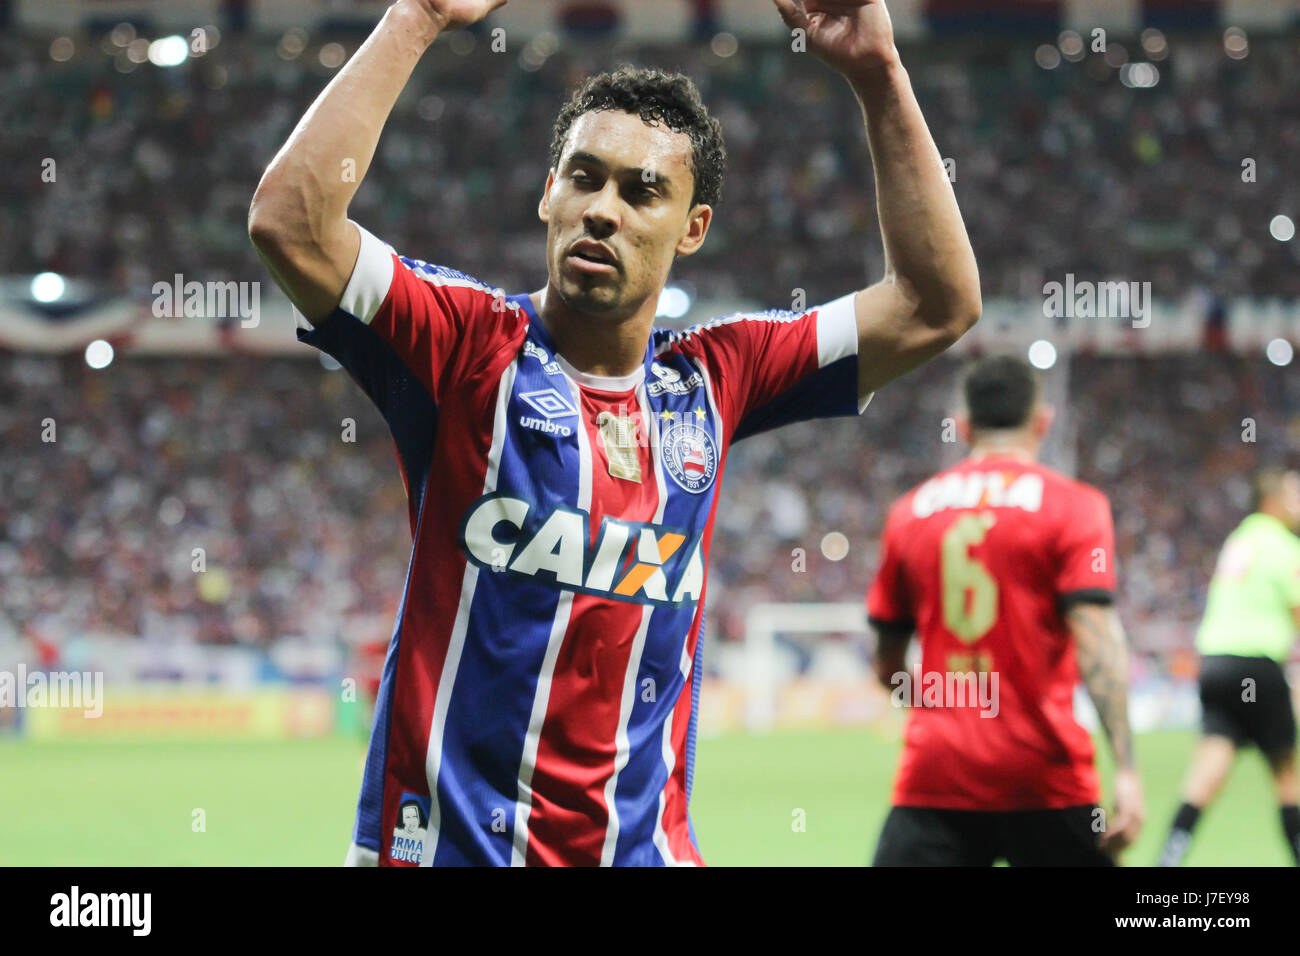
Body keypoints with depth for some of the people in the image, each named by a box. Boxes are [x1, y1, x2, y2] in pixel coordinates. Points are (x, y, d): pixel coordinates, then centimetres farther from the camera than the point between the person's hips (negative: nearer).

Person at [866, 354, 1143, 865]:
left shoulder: (909, 512, 10)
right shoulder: (1073, 506, -1)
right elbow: (1096, 640, -13)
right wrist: (1126, 769, -16)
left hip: (932, 775, 3)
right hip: (1041, 780, -2)